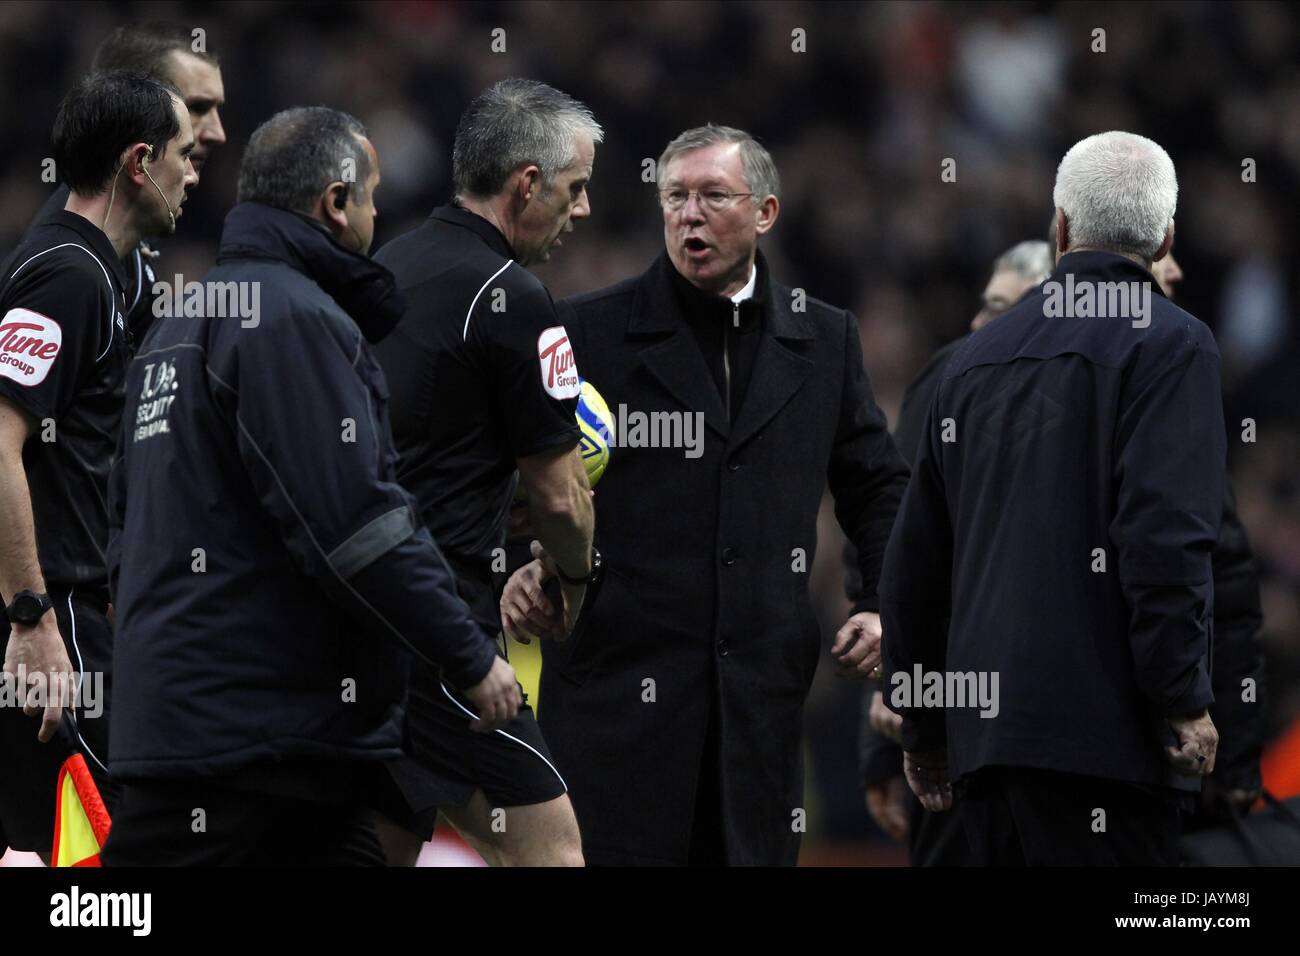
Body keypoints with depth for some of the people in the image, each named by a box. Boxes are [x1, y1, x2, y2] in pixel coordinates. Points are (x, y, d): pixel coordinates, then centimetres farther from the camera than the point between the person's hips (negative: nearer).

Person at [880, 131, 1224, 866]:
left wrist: (923, 728, 27)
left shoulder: (979, 357, 17)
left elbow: (913, 561, 20)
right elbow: (1167, 533, -16)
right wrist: (1185, 701, -12)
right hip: (1099, 727, -6)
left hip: (982, 724, 7)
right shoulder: (1171, 344, -4)